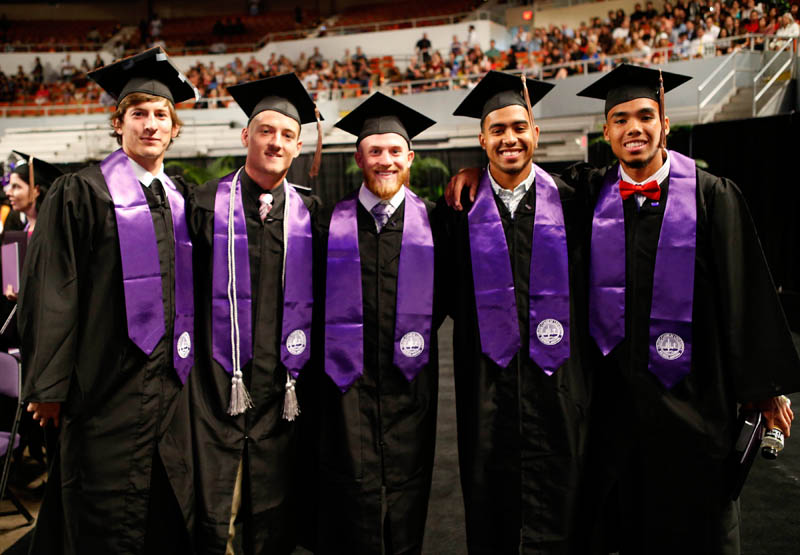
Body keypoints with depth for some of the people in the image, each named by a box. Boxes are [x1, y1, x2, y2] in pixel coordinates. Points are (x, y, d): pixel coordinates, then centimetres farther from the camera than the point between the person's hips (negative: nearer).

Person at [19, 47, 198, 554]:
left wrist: (189, 364, 12)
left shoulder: (182, 200, 11)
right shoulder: (81, 193, -4)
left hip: (171, 380, 5)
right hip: (107, 381, -4)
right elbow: (52, 293, -6)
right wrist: (50, 385, -8)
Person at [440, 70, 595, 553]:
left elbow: (588, 290, 5)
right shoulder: (461, 209, 2)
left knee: (555, 507, 7)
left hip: (557, 382, 0)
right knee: (490, 508, 10)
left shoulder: (569, 204, 2)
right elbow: (447, 293, 11)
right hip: (486, 382, 0)